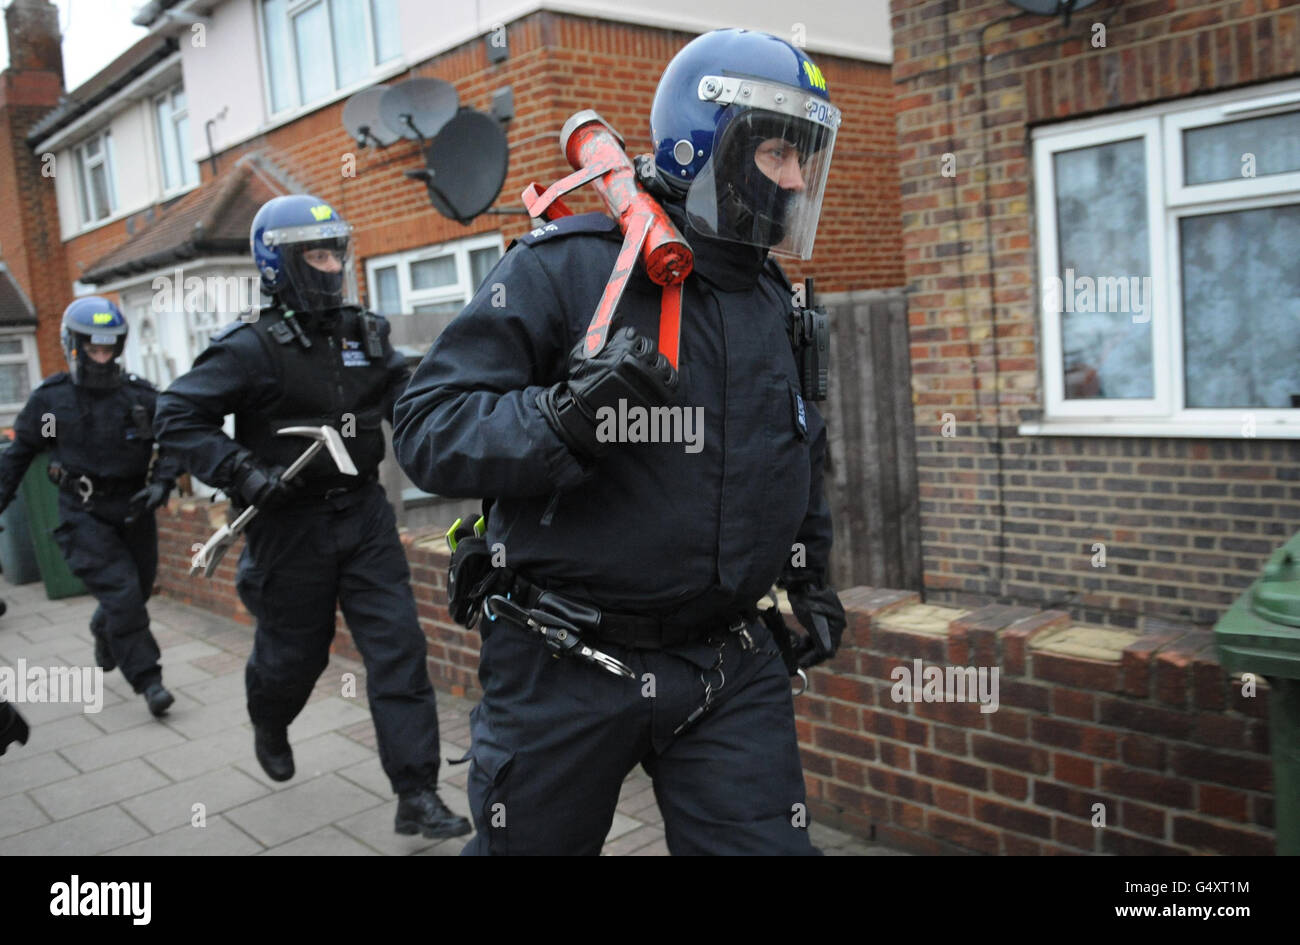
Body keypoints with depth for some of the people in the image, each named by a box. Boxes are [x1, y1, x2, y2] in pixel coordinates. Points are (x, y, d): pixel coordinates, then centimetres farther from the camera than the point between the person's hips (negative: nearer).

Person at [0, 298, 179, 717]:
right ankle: (148, 681, -6)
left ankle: (103, 633, 49)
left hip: (133, 510, 3)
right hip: (84, 515, -3)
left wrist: (162, 482, -11)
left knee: (137, 591, 16)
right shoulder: (50, 399, -3)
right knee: (122, 594, -14)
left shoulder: (140, 394, -2)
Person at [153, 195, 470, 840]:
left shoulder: (364, 335, 6)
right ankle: (269, 725, 51)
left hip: (363, 513, 4)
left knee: (398, 648, -3)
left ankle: (417, 796, 4)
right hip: (292, 524, -4)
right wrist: (240, 471, -21)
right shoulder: (253, 346, -11)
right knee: (294, 653, 14)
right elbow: (176, 417, -12)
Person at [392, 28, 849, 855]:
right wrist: (563, 419, -33)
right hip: (566, 668, -4)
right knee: (529, 842, 18)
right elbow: (428, 428, -17)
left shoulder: (775, 300, 8)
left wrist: (811, 576, 20)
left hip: (731, 669, 5)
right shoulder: (566, 266, -13)